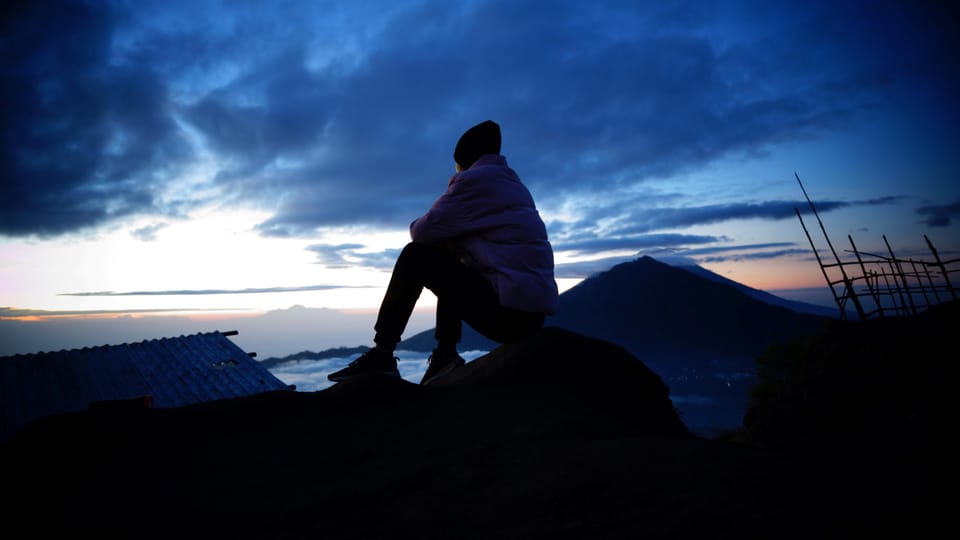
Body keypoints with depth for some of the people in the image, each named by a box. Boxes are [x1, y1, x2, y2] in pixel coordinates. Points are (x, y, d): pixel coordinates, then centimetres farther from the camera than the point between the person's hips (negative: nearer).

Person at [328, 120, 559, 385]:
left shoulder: (475, 179, -5)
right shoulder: (510, 183, 23)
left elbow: (421, 231, -4)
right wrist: (450, 244, 10)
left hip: (511, 308, -9)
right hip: (529, 309, 9)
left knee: (415, 257, -2)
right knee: (448, 269, 27)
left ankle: (381, 355, 2)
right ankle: (445, 355, 17)